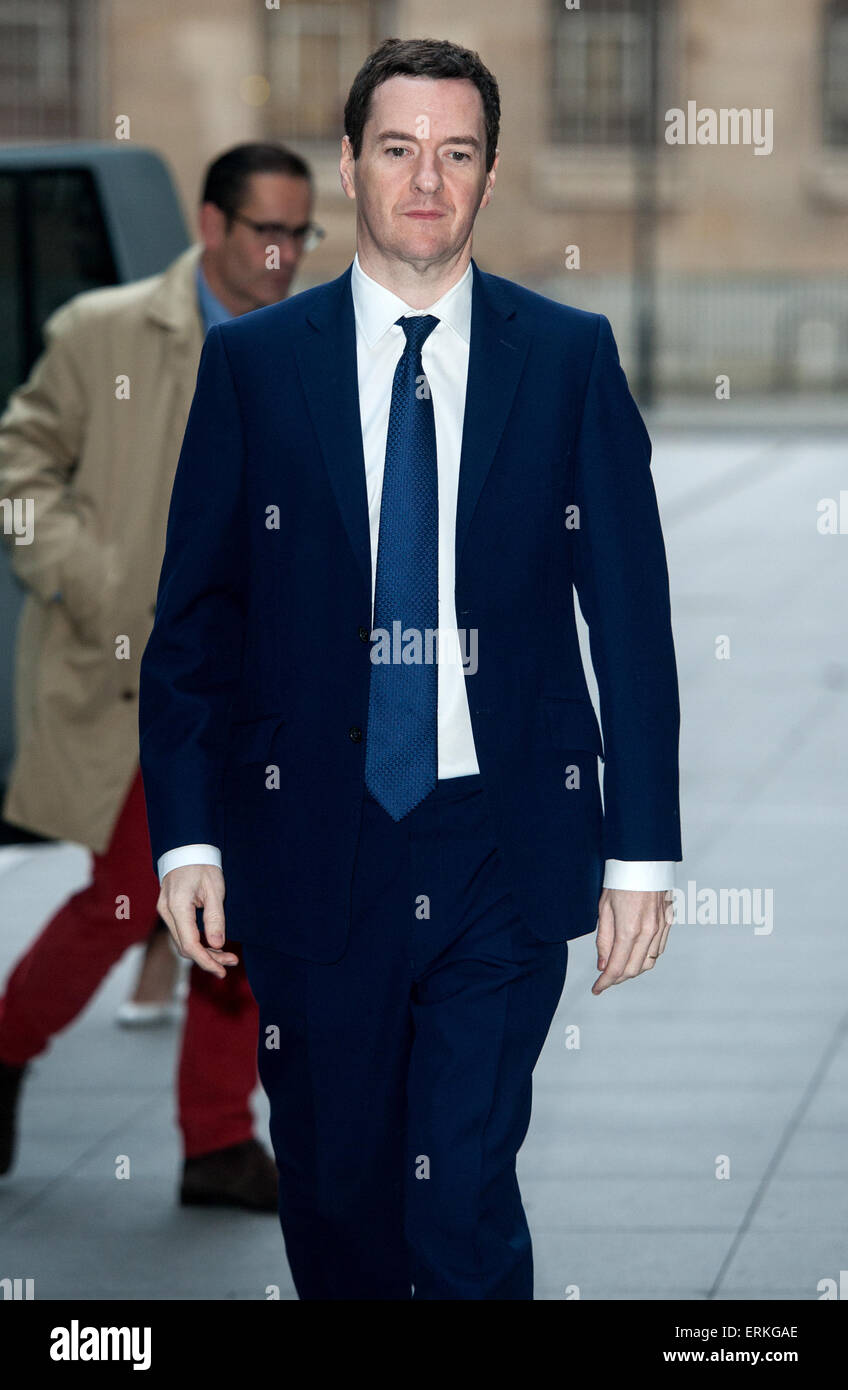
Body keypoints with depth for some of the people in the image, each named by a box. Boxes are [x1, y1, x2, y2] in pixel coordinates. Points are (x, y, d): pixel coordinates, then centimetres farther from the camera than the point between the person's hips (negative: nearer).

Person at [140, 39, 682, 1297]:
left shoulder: (571, 357, 3)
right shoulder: (253, 363, 4)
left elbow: (632, 614, 2)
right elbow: (193, 619, 5)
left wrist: (642, 848, -3)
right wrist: (186, 836, -3)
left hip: (505, 850, -1)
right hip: (314, 850, 1)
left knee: (464, 1199, -7)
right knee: (335, 1195, 9)